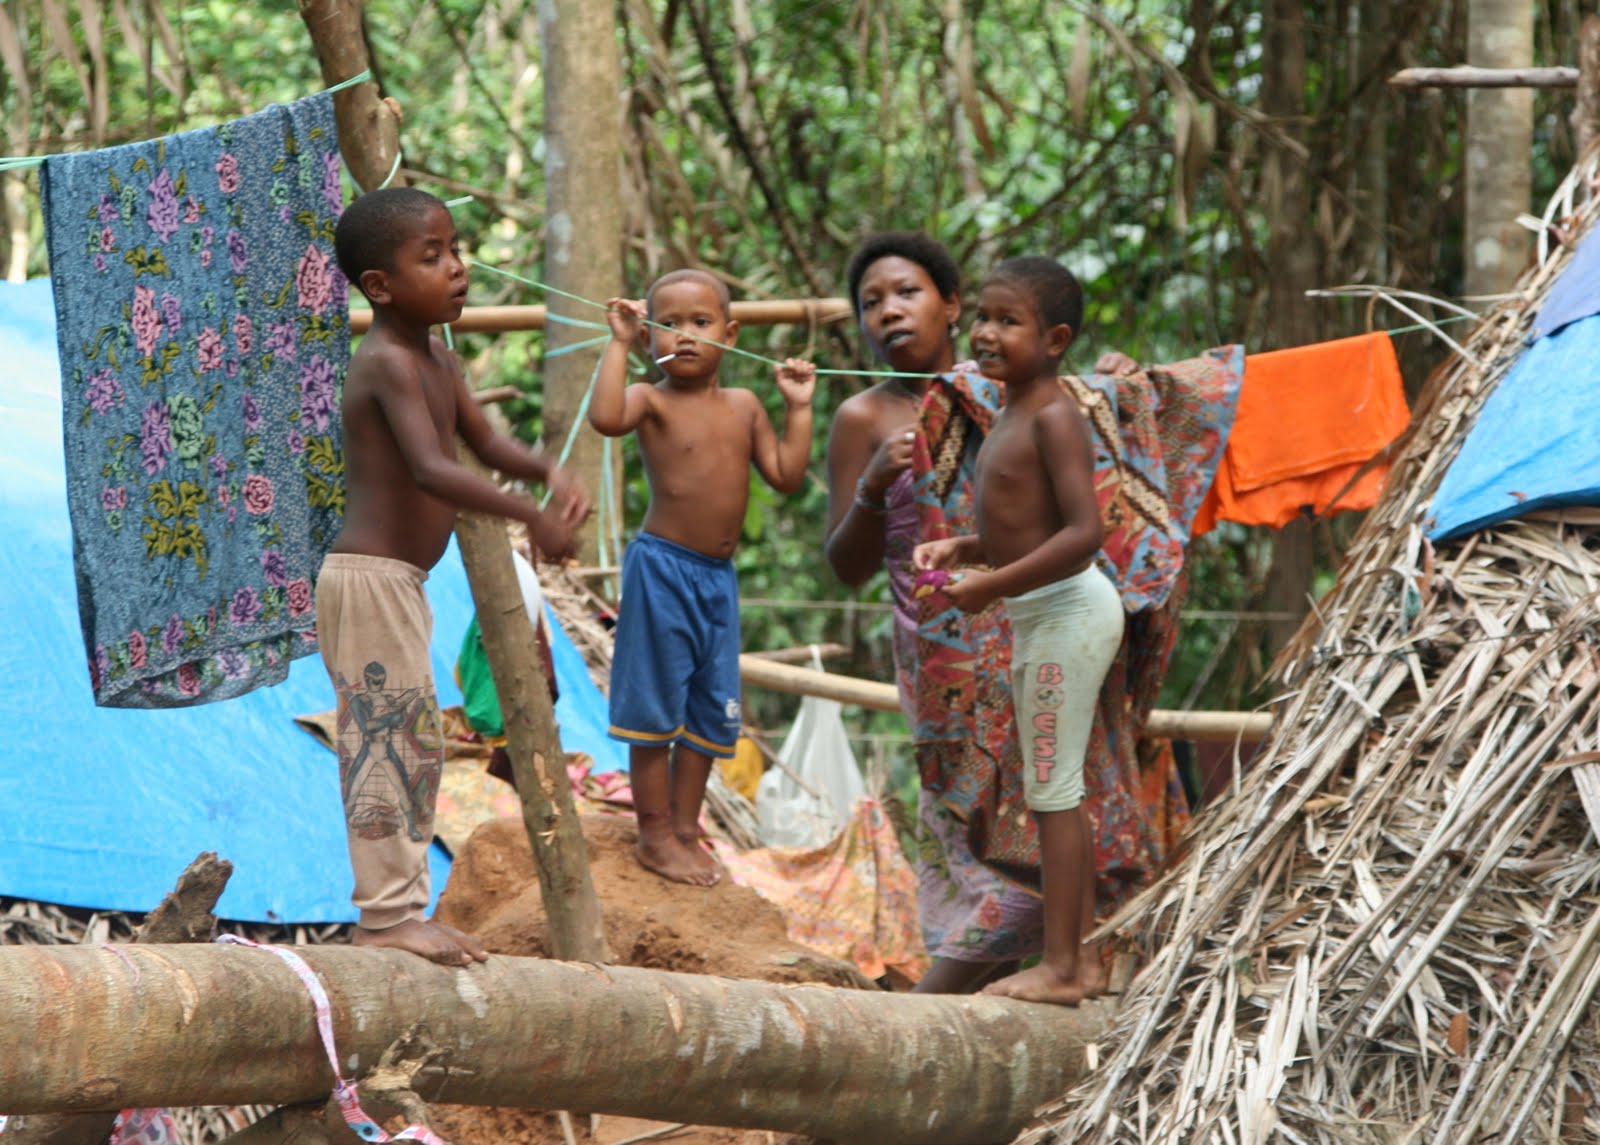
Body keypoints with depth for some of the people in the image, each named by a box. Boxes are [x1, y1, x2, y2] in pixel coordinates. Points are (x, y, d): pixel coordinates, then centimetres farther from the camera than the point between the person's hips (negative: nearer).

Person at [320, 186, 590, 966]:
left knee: (415, 745, 13)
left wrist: (549, 473, 0)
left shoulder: (436, 359, 13)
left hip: (399, 581, 10)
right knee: (390, 739, -9)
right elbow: (431, 469, -30)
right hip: (369, 576, -10)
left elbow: (485, 443, 21)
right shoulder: (388, 362, -18)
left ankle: (401, 908, 18)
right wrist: (530, 516, -32)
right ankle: (386, 912, -8)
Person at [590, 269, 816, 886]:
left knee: (711, 713, 12)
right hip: (662, 566, -6)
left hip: (718, 575, 6)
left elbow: (785, 476, 8)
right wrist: (618, 344, -26)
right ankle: (655, 835, 8)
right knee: (656, 706, 0)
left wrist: (797, 408, 5)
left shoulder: (744, 406, 9)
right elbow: (606, 417, -31)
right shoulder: (652, 401, -9)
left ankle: (685, 829, 23)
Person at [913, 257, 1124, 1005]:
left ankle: (1059, 967, -4)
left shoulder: (1053, 418, -17)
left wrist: (991, 585, -23)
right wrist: (963, 549, 8)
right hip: (1039, 617, 11)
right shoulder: (1014, 416, 13)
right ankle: (1081, 958, 20)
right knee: (1057, 791, 14)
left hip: (1067, 610, -11)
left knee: (1051, 789, -7)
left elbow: (1084, 534, -26)